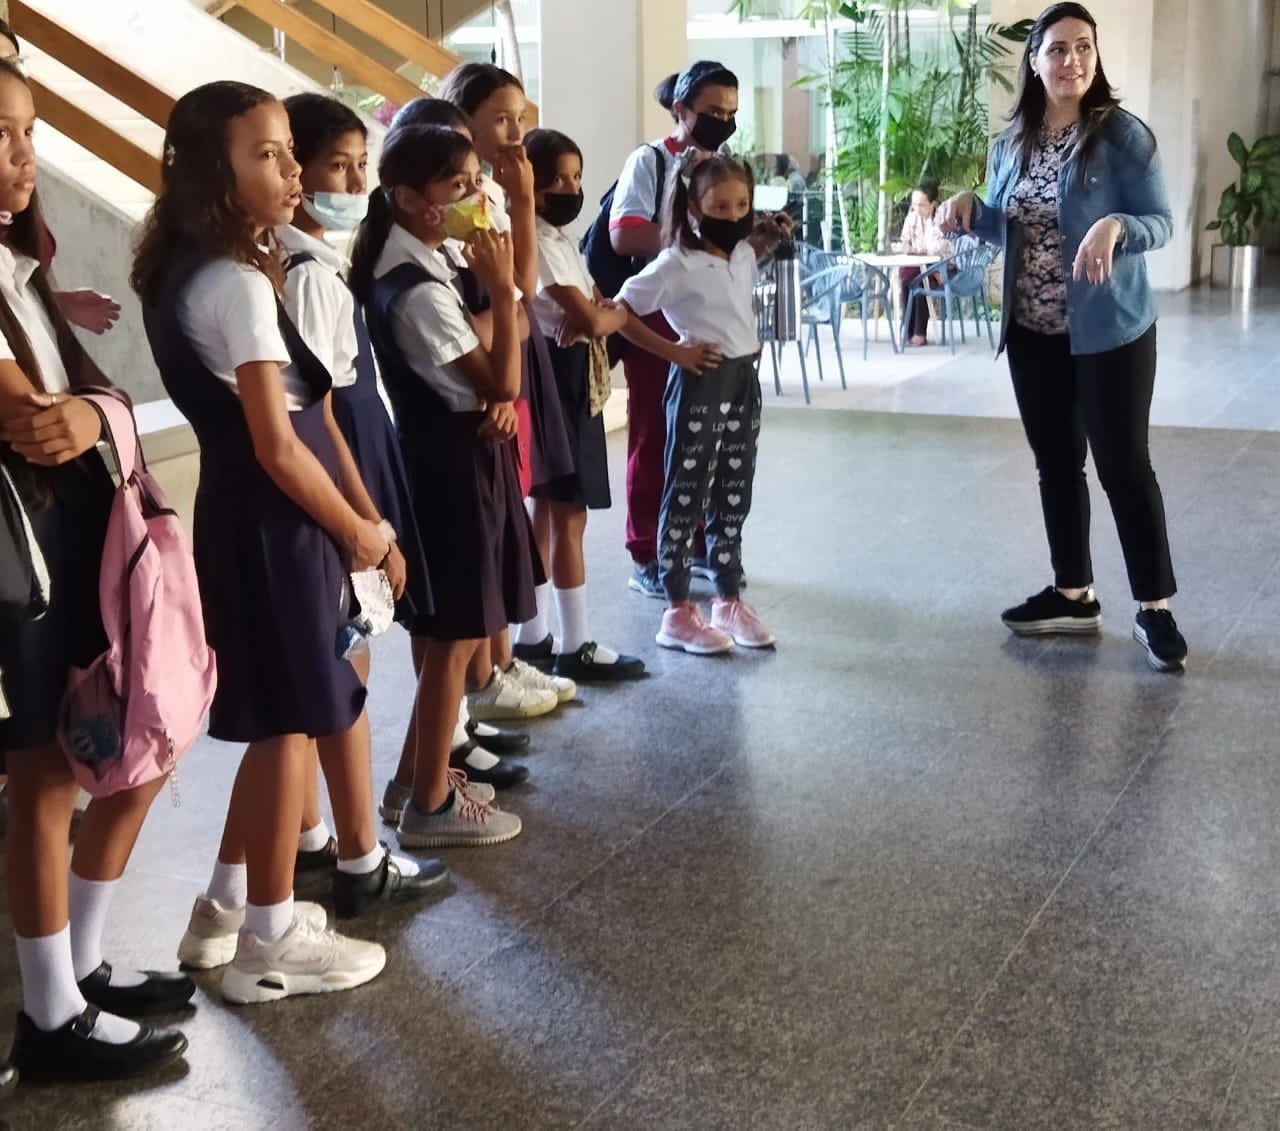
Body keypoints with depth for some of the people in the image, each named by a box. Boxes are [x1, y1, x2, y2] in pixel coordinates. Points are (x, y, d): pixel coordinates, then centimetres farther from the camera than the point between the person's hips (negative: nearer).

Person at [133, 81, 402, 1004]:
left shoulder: (195, 275, 11)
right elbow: (279, 449, -20)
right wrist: (358, 532, -6)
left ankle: (227, 906, 30)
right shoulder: (241, 286, -19)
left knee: (282, 719, 18)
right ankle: (271, 943, 14)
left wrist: (361, 521, 10)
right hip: (271, 528, -9)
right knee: (291, 724, 1)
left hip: (250, 521, 10)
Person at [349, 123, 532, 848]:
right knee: (456, 638, 0)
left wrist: (500, 399, -5)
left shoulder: (428, 262, 9)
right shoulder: (417, 290, -22)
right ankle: (430, 804, 12)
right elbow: (502, 381, -20)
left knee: (453, 633, 18)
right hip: (454, 463, -10)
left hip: (459, 454, 10)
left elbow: (482, 375, 16)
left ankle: (419, 778, 29)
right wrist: (499, 287, -20)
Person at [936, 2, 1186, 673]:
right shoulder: (1010, 144, 6)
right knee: (1055, 463, 13)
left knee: (1122, 463, -2)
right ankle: (1073, 595, 26)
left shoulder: (1122, 135, -11)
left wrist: (1116, 227, -31)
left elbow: (1161, 222, -11)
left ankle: (1154, 609, 9)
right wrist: (969, 211, -4)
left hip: (1109, 330, -6)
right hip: (1033, 333, 6)